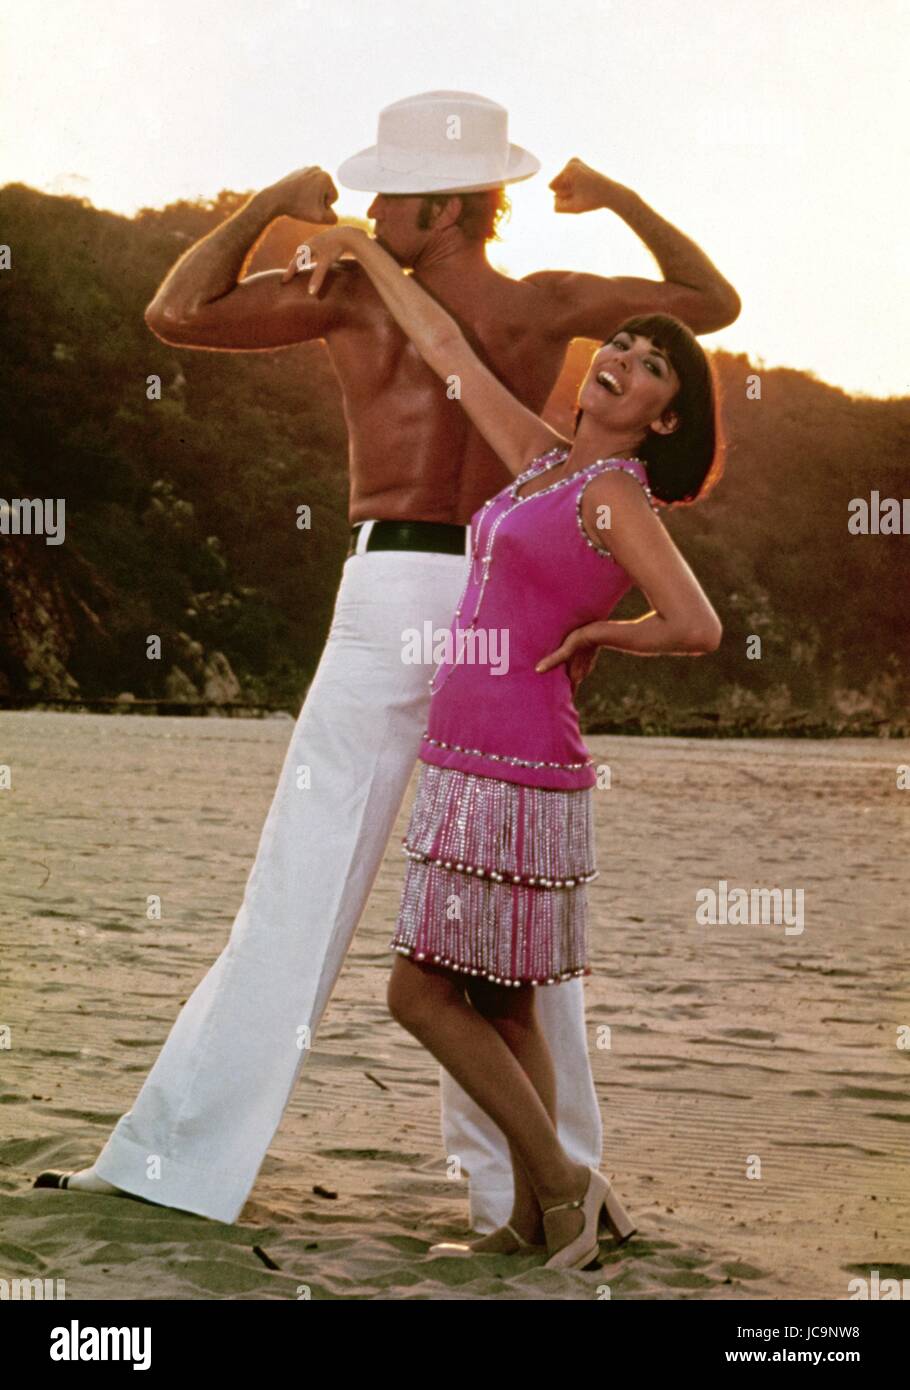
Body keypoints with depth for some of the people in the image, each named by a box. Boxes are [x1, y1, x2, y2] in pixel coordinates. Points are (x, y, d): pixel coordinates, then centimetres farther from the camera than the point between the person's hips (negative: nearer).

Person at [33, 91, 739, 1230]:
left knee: (302, 884, -2)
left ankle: (176, 1158, 1)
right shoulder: (545, 307, 6)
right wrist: (615, 198, 19)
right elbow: (712, 302, 19)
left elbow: (175, 313, 2)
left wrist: (273, 203, 10)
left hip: (396, 593, -3)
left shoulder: (355, 296, -2)